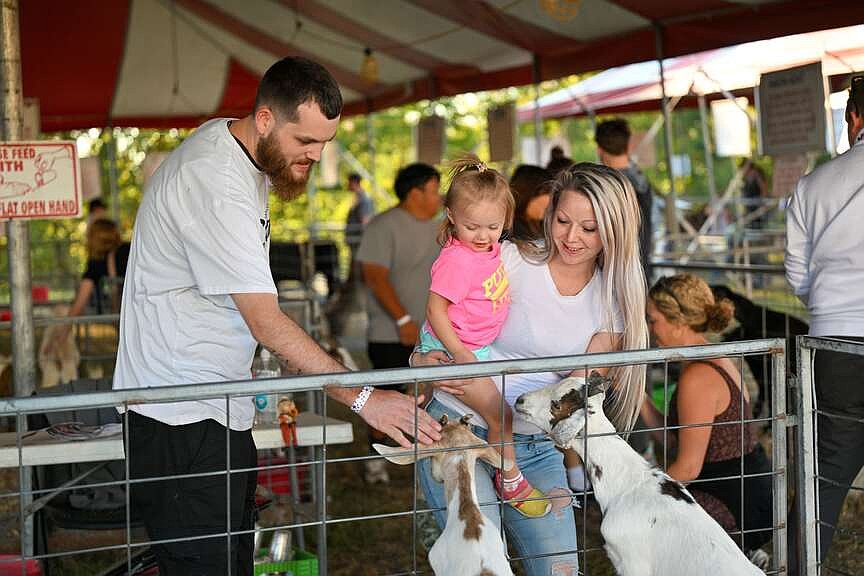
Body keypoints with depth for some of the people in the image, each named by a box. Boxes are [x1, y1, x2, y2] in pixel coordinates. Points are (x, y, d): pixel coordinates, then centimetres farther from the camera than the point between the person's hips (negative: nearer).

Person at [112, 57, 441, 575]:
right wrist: (362, 397, -24)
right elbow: (267, 323, -25)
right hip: (181, 420, -10)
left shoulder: (230, 141, 9)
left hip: (221, 408, 10)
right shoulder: (217, 185, -23)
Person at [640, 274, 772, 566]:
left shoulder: (698, 377, -20)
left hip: (743, 506, -10)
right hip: (752, 492, 10)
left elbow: (688, 468, -18)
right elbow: (673, 437, 10)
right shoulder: (717, 361, 10)